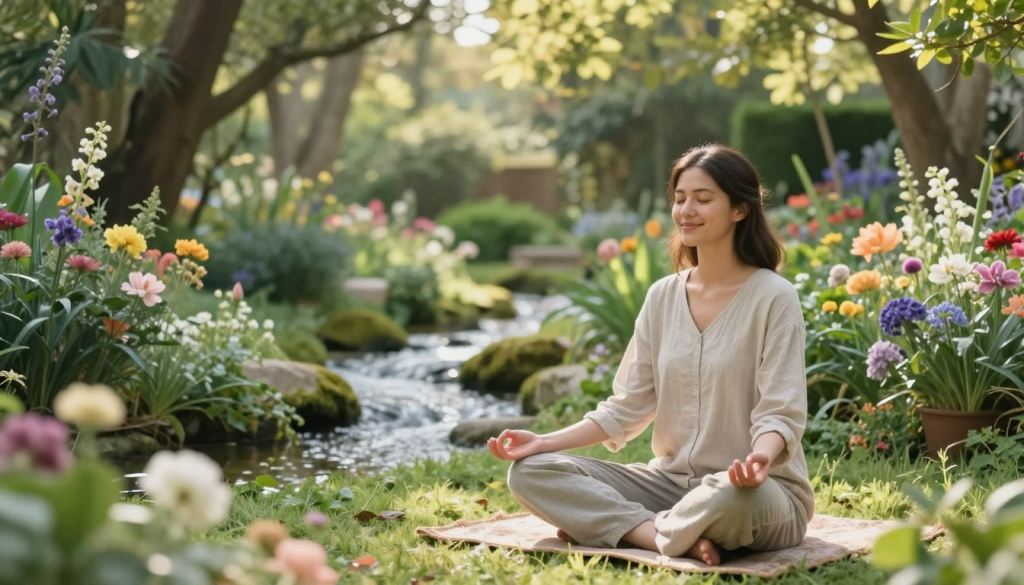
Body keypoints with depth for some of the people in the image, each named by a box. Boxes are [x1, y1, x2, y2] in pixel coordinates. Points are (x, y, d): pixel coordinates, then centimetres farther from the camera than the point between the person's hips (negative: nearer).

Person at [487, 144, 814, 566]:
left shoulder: (773, 297, -9)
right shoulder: (663, 297, 7)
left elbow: (780, 415, -14)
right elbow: (628, 407, 8)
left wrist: (761, 459, -37)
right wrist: (546, 442, -5)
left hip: (758, 491, -5)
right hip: (672, 481, 6)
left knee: (731, 496, -43)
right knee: (530, 471, -10)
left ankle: (610, 527, -16)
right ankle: (678, 540, -21)